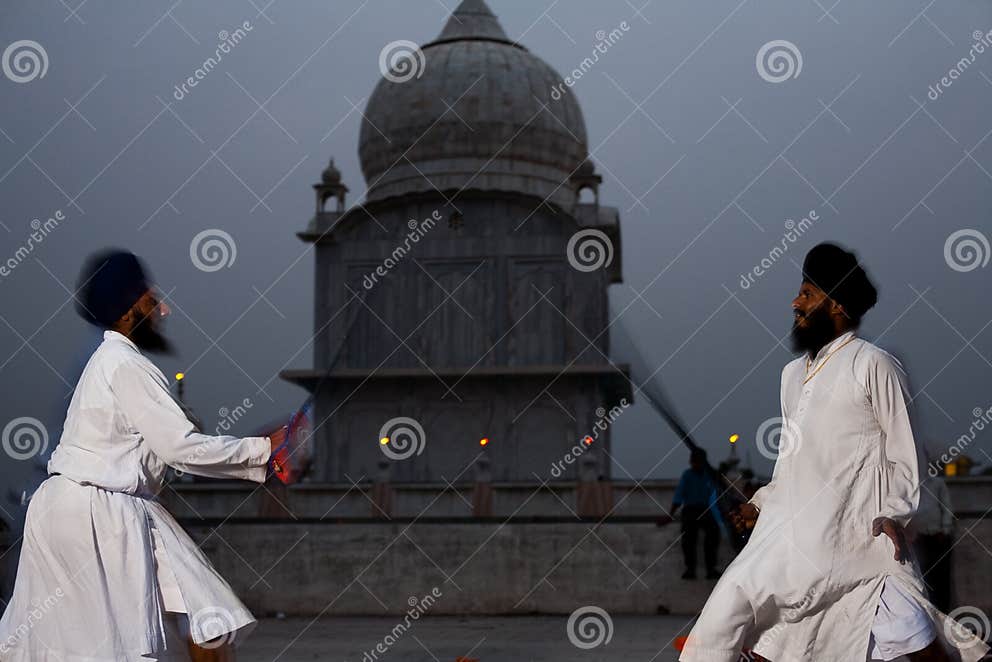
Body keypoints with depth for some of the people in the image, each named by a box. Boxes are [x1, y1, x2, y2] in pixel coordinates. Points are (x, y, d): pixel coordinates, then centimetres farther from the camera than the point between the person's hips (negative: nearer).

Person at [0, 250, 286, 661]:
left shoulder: (112, 360, 17)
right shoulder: (126, 365, -14)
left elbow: (168, 445, 15)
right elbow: (182, 447, -17)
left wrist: (257, 464, 10)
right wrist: (263, 449, -9)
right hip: (99, 513, -10)